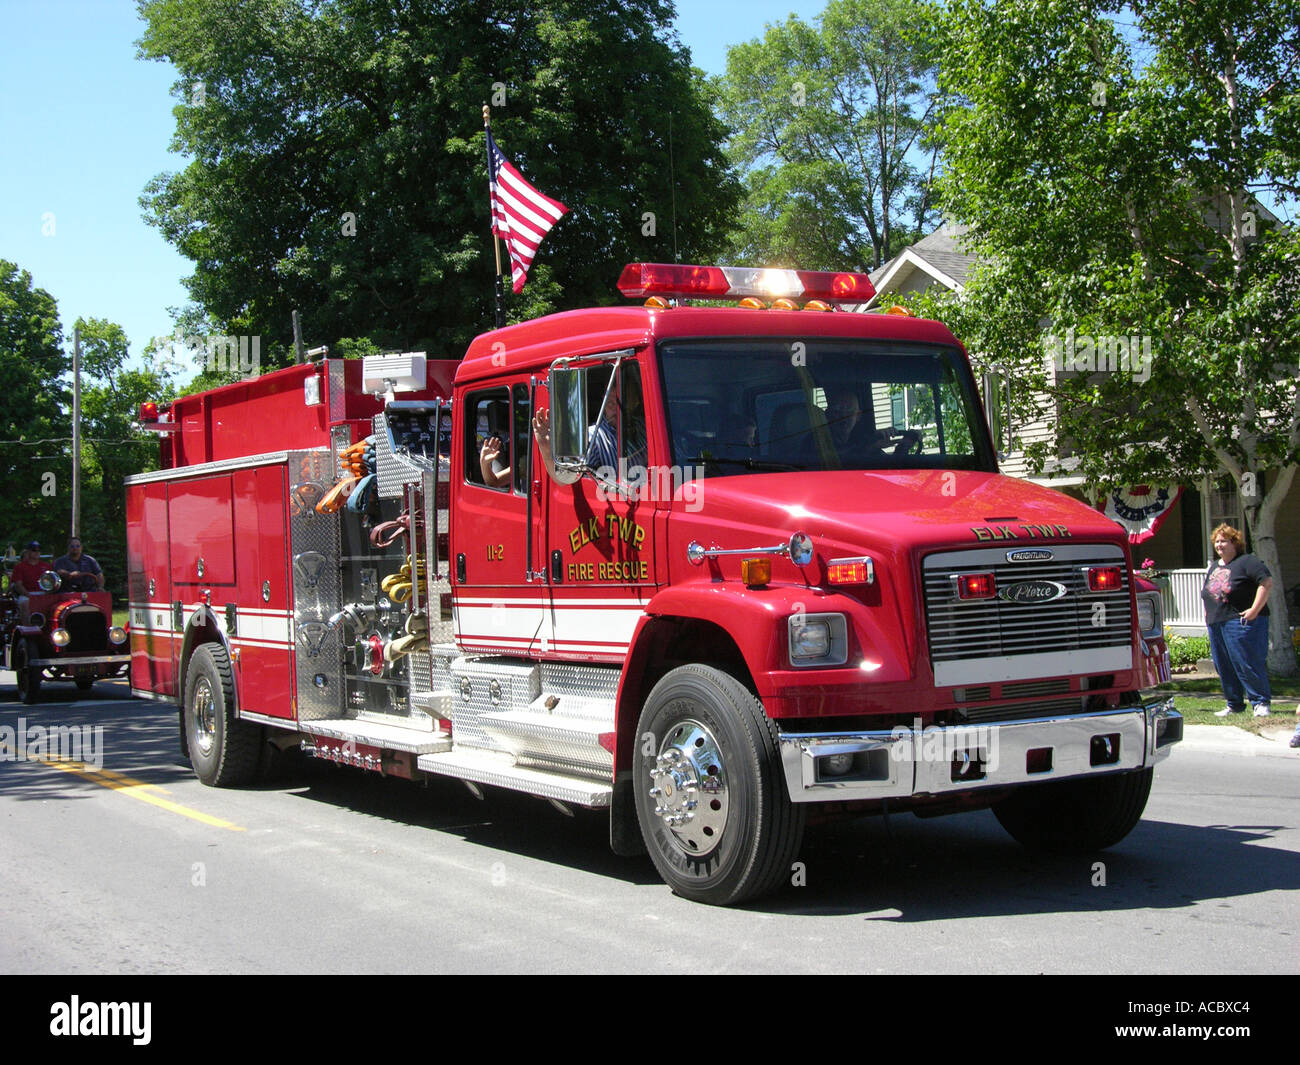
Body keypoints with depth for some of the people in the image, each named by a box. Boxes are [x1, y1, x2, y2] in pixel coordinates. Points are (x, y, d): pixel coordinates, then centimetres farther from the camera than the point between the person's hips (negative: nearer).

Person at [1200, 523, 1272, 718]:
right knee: (1224, 667, 7)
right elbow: (1206, 594, 32)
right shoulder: (1213, 567, 21)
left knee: (1248, 664, -9)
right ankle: (1234, 704, 15)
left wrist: (1254, 610, -18)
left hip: (1241, 622, -8)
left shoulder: (1247, 562, -4)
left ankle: (1261, 703, -2)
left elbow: (1267, 582, -13)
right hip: (1216, 625, 8)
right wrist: (1208, 615, 18)